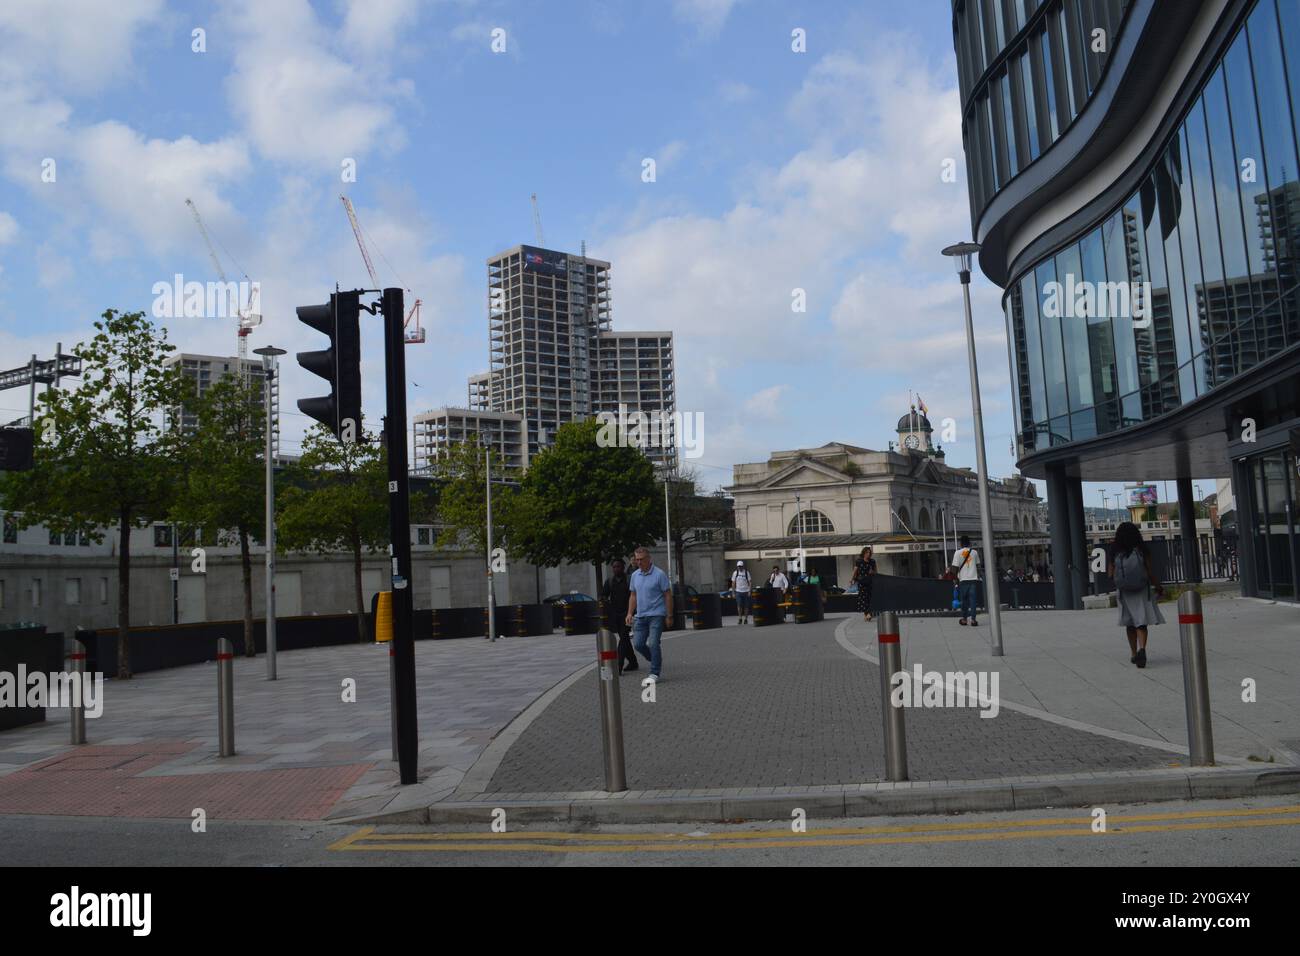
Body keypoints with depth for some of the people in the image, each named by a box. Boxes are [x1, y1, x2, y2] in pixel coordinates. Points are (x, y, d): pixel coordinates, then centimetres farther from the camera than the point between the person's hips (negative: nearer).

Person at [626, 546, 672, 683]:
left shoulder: (659, 574, -8)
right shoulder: (635, 575, 9)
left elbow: (668, 595, -6)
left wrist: (669, 615, -8)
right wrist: (630, 614, 8)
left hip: (656, 615, -6)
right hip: (641, 615, 6)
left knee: (653, 644, -13)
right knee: (638, 644, 2)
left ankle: (655, 674, -3)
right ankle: (658, 661, 24)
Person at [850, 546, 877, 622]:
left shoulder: (872, 561, 8)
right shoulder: (859, 561, 0)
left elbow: (875, 571, 16)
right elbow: (855, 571, -2)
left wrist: (872, 572, -6)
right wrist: (852, 579, -14)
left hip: (870, 581, 2)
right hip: (861, 582, -2)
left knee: (869, 597, -4)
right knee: (863, 597, -6)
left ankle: (868, 613, -3)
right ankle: (865, 614, -4)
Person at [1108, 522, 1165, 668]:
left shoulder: (1115, 553, -6)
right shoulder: (1142, 550, -8)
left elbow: (1111, 574, -3)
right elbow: (1150, 572, -6)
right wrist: (1158, 586, 9)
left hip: (1123, 592, 2)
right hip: (1141, 590, -1)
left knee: (1130, 623, 15)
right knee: (1141, 622, 2)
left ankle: (1134, 654, 22)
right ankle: (1142, 649, -21)